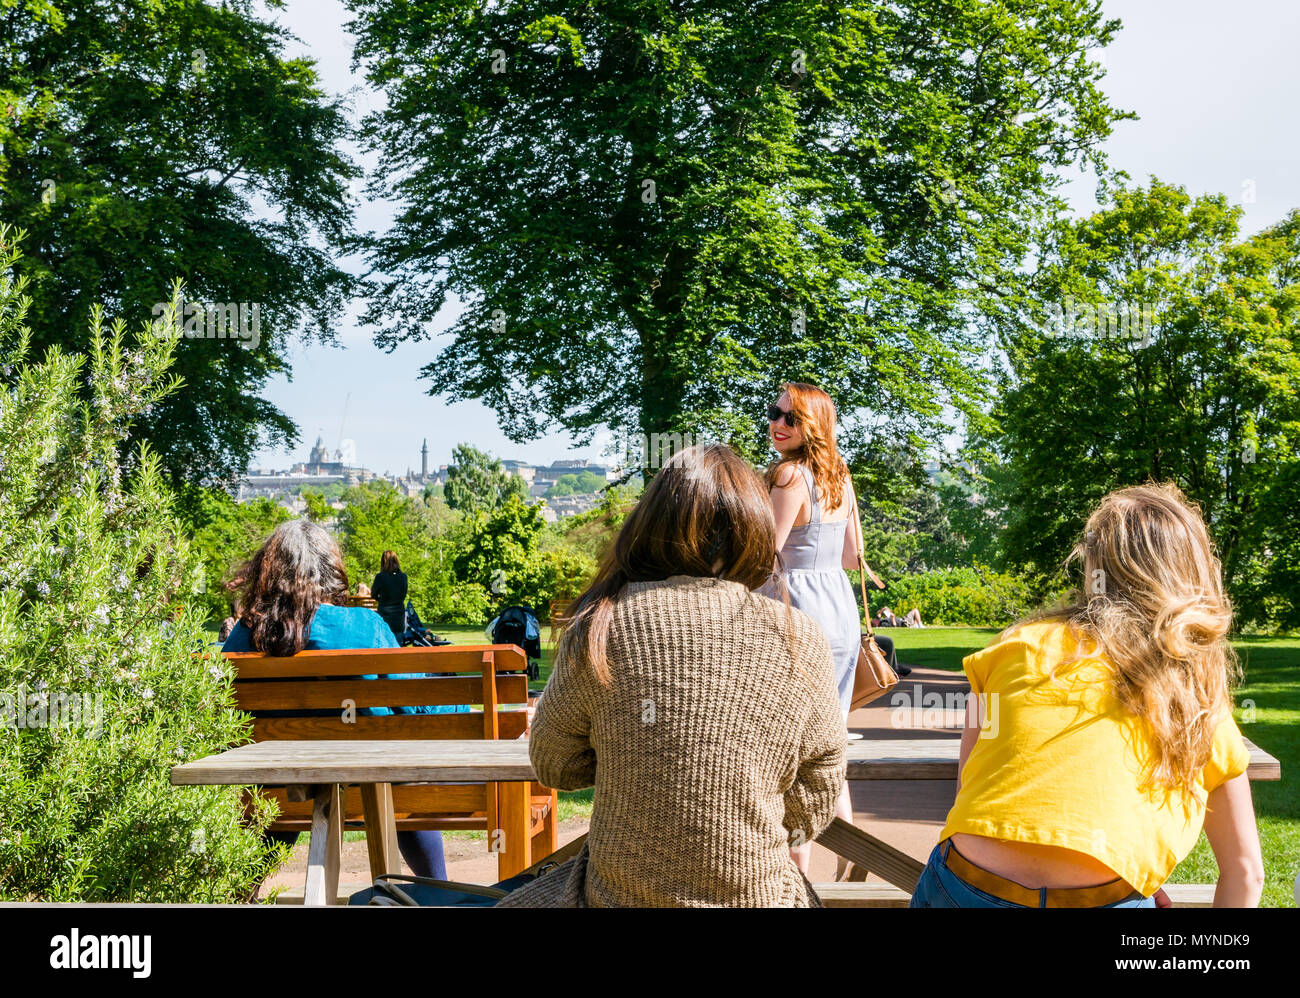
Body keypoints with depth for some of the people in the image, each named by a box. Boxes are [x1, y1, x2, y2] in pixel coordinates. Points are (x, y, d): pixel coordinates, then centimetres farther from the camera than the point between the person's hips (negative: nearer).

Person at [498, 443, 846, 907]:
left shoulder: (598, 628, -12)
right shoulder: (802, 643, -11)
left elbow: (553, 765, 3)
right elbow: (811, 812, -1)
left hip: (614, 894, -1)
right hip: (759, 895, 1)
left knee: (514, 901, 31)